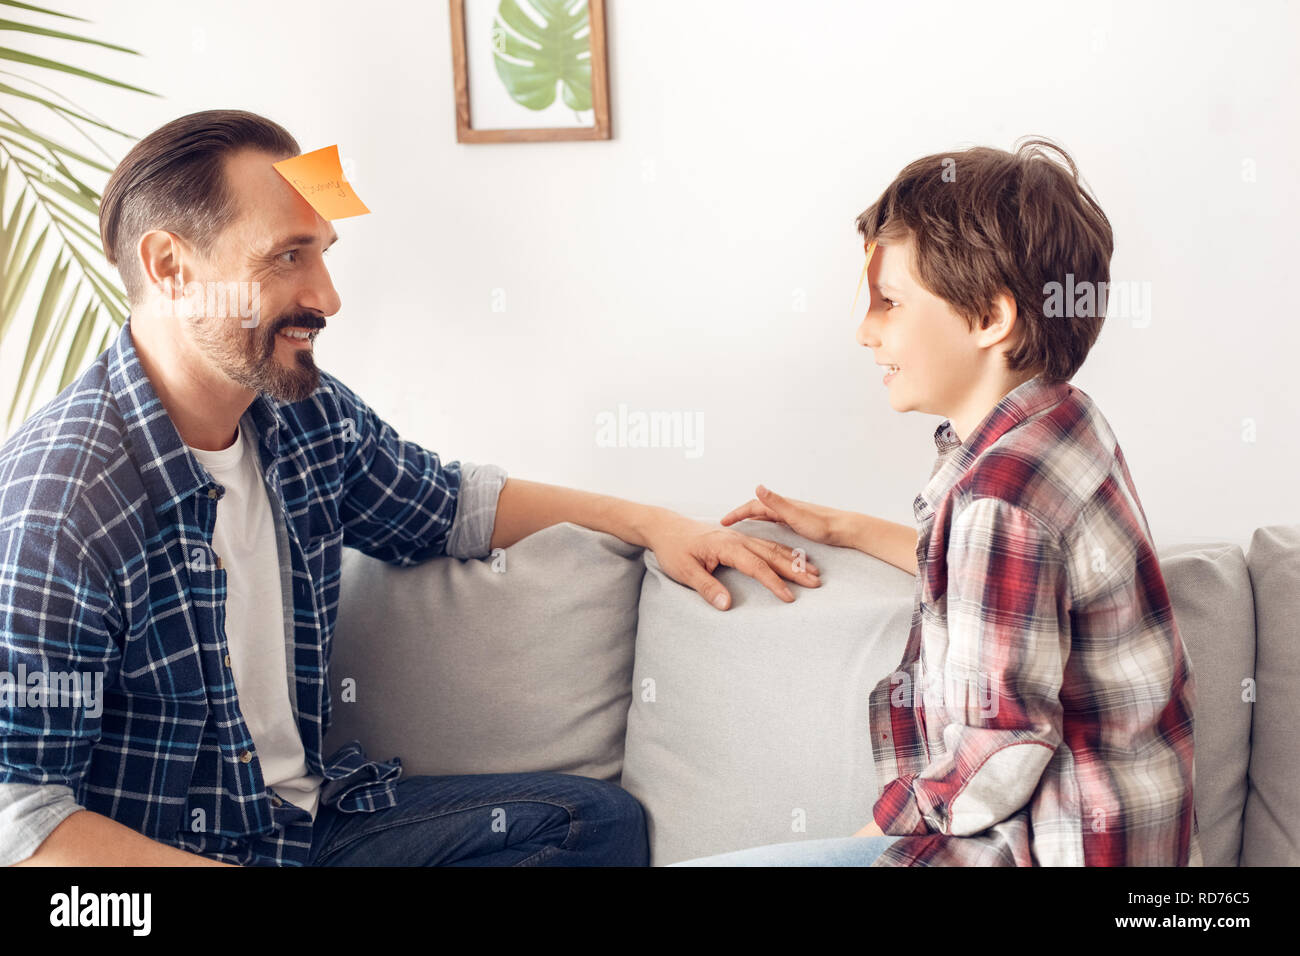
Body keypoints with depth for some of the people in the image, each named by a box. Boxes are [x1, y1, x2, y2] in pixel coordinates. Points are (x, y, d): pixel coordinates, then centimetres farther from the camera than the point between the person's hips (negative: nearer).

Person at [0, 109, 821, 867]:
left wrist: (648, 522, 11)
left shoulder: (311, 416, 0)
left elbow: (451, 505, 20)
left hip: (311, 814, 8)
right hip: (161, 853, -7)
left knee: (598, 818, 2)